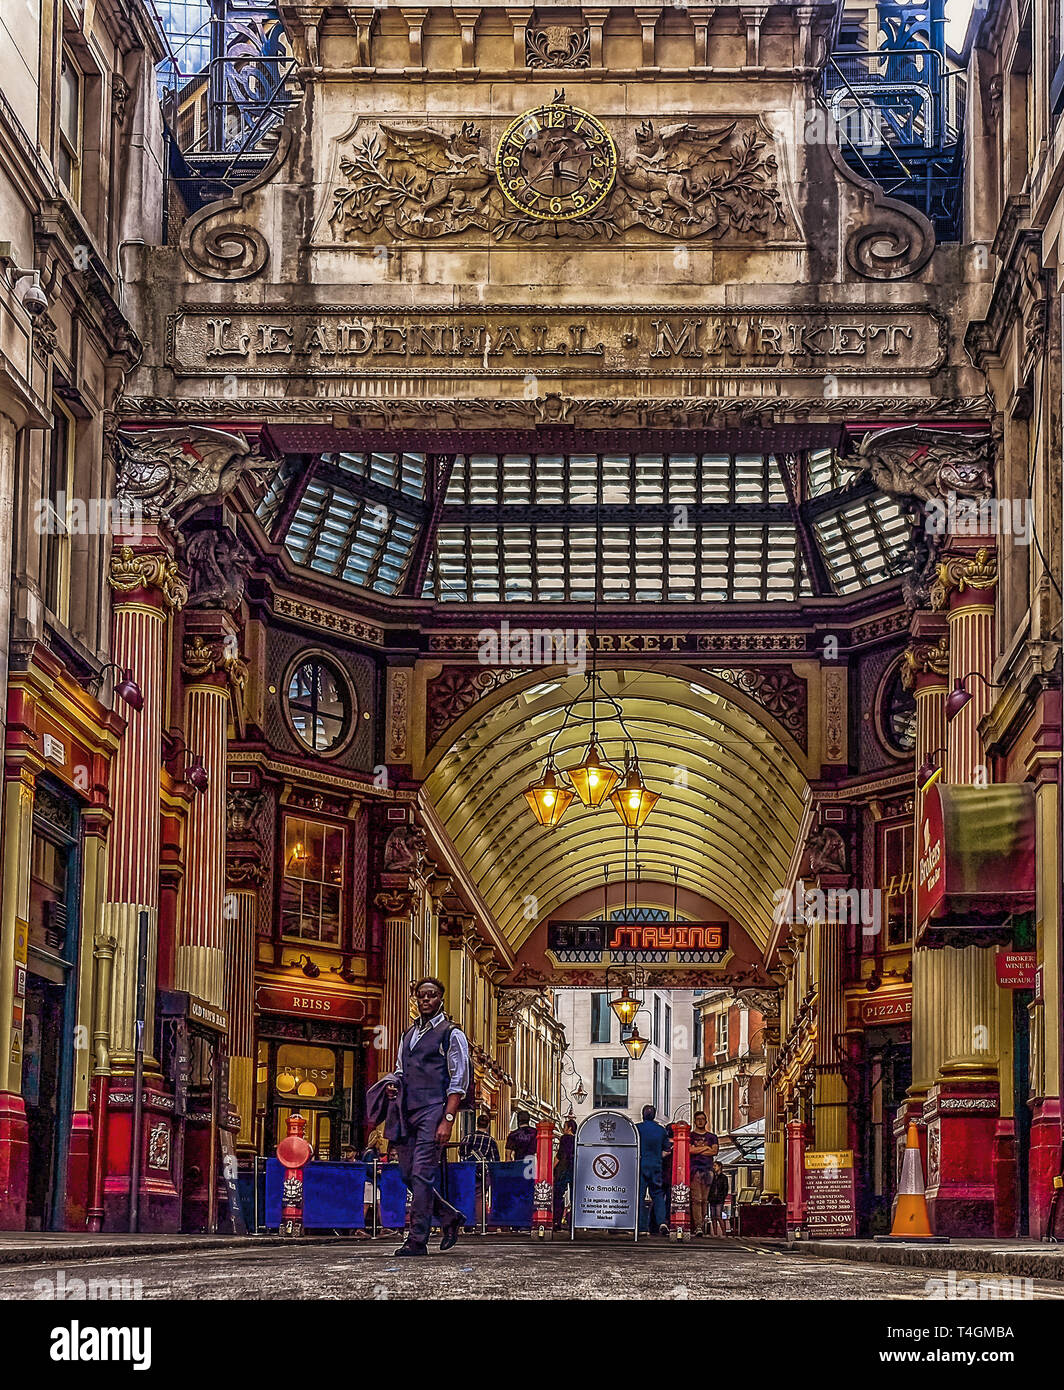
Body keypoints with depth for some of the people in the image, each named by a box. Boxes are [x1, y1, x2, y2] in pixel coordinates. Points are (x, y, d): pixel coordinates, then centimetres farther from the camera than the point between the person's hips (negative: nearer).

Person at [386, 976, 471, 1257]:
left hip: (433, 1109, -7)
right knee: (408, 1174, 6)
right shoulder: (409, 1033, 20)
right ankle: (449, 1217, 25)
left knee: (422, 1174, -12)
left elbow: (459, 1082, -5)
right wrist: (394, 1084, 6)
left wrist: (447, 1120, -15)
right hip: (407, 1111, 7)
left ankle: (417, 1240, -9)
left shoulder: (451, 1034, 0)